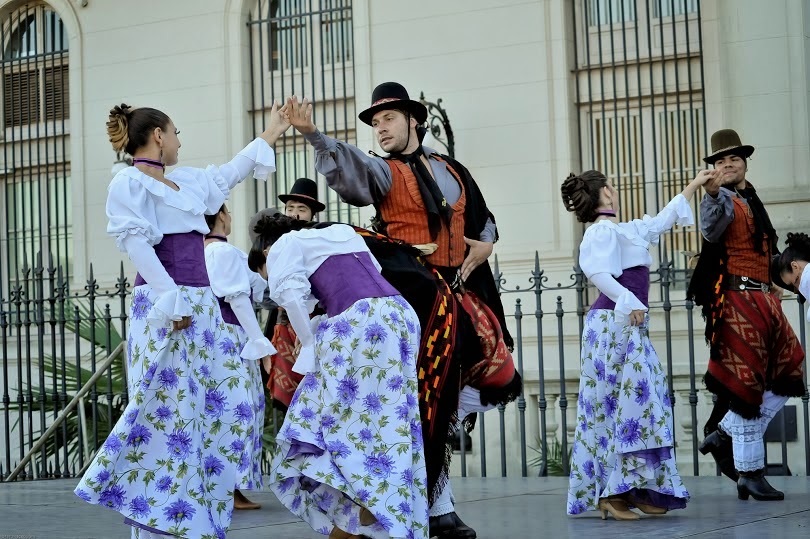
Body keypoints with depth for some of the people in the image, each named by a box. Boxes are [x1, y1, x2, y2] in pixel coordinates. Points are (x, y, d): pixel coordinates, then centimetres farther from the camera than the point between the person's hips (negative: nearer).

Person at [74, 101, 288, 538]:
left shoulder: (186, 181, 20)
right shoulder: (129, 182, -3)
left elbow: (228, 174, 35)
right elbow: (137, 245, -12)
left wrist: (270, 135, 40)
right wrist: (172, 301, -20)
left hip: (202, 305, 9)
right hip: (164, 307, -9)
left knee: (217, 406, 6)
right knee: (167, 412, -11)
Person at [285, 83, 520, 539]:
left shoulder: (450, 169, 15)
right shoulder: (383, 172, 0)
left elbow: (484, 220, 26)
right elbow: (348, 165, -22)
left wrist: (484, 245, 3)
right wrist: (312, 133, -39)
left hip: (462, 295, 5)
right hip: (417, 298, -5)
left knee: (497, 379, 2)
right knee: (426, 399, -3)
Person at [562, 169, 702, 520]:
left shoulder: (625, 231, 20)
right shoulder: (604, 231, -9)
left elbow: (662, 220, 34)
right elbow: (596, 271, -26)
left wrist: (694, 185, 40)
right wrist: (628, 301, -30)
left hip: (629, 327, 10)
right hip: (614, 324, -10)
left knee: (642, 402, 6)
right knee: (620, 406, -12)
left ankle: (635, 490, 5)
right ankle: (610, 491, -12)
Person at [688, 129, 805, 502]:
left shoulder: (751, 199, 18)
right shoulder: (724, 200, -8)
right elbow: (711, 231, -30)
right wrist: (713, 191, -44)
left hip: (762, 299, 9)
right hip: (738, 300, -9)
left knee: (786, 375, 9)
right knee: (747, 382, -4)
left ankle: (724, 437, 15)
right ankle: (749, 471, 3)